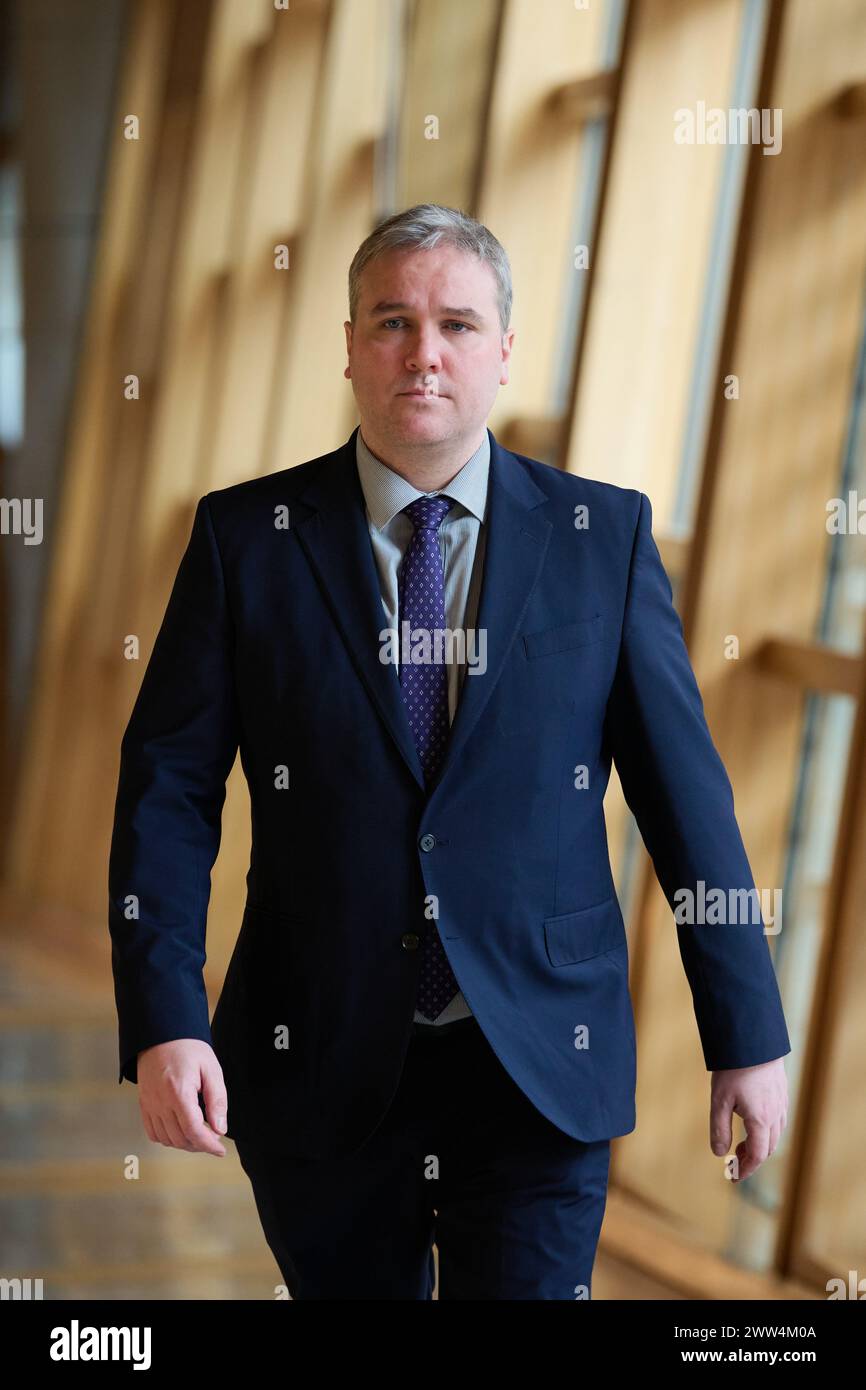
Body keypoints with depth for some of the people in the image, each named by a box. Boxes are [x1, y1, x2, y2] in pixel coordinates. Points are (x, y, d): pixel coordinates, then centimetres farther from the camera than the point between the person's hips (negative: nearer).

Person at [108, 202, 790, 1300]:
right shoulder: (246, 537, 1)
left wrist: (746, 1036, 3)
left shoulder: (605, 534, 1)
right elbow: (169, 786, -2)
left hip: (539, 1068, 0)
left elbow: (684, 788, 3)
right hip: (319, 1070, 1)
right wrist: (163, 1026, -13)